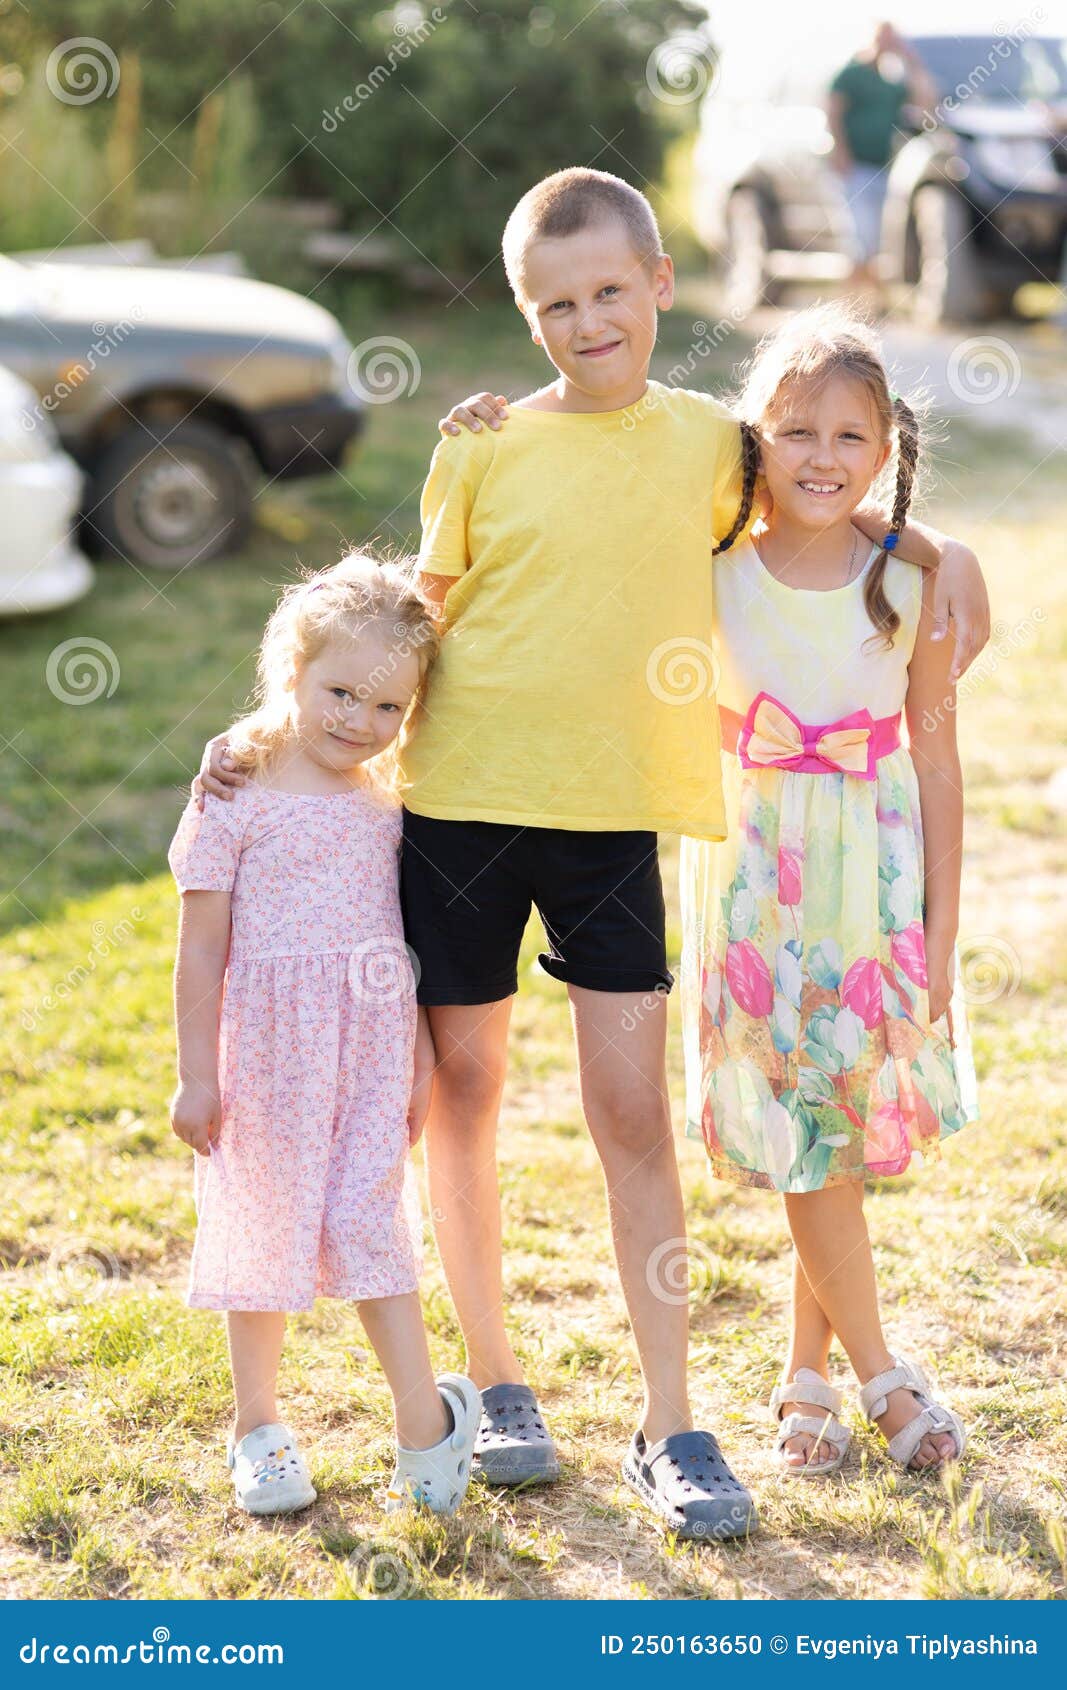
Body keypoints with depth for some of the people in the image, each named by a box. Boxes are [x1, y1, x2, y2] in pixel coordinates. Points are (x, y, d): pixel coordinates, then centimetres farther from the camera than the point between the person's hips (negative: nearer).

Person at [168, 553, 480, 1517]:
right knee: (266, 1228, 9)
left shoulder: (387, 808, 6)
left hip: (371, 1050, 3)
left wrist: (421, 1057, 12)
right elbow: (202, 949, -6)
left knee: (373, 1224, 2)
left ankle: (426, 1429, 6)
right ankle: (259, 1429, 24)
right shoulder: (236, 803, -7)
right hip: (270, 1049, -2)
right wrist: (196, 1075, -7)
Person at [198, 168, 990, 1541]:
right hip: (459, 803, 0)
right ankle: (492, 1378, 26)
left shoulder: (709, 440, 4)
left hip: (615, 812, 1)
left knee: (633, 1108, -1)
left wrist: (943, 551, 5)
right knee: (463, 1090, 8)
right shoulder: (484, 449, -2)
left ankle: (668, 1426, 8)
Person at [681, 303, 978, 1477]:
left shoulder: (909, 588, -7)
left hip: (875, 877, 1)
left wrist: (940, 929, -4)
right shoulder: (708, 573, -8)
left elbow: (936, 762, -2)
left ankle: (806, 1374, 25)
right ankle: (878, 1374, 17)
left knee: (846, 1135, 8)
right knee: (802, 1138, 2)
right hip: (756, 879, -1)